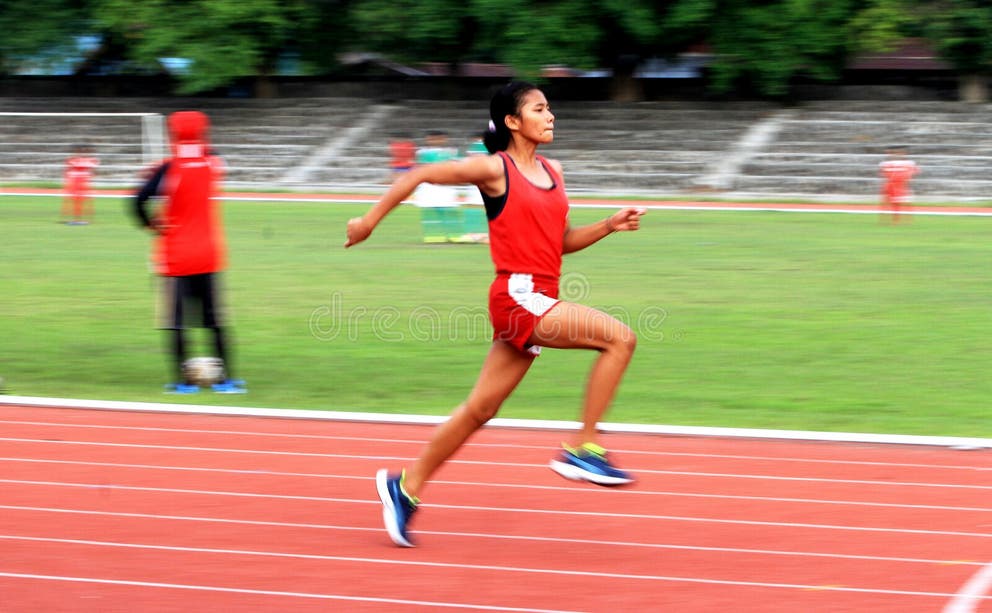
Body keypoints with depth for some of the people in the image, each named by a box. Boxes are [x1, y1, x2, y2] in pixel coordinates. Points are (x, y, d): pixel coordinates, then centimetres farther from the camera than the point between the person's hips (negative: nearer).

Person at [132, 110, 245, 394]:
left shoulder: (169, 167, -12)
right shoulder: (213, 163, -1)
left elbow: (141, 199, -22)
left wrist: (150, 223, -7)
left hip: (175, 256, -4)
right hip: (209, 255, 4)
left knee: (176, 320, 2)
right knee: (215, 318, 10)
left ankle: (183, 381, 1)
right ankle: (225, 378, 9)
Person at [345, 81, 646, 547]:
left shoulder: (552, 172, 15)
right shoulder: (494, 168, -7)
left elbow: (563, 241, 21)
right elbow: (418, 175, -2)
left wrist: (609, 225, 6)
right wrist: (370, 220, 1)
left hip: (539, 301, 8)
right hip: (518, 295, -8)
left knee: (481, 409, 11)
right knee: (619, 338, -20)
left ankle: (406, 488, 22)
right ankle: (582, 449, -14)